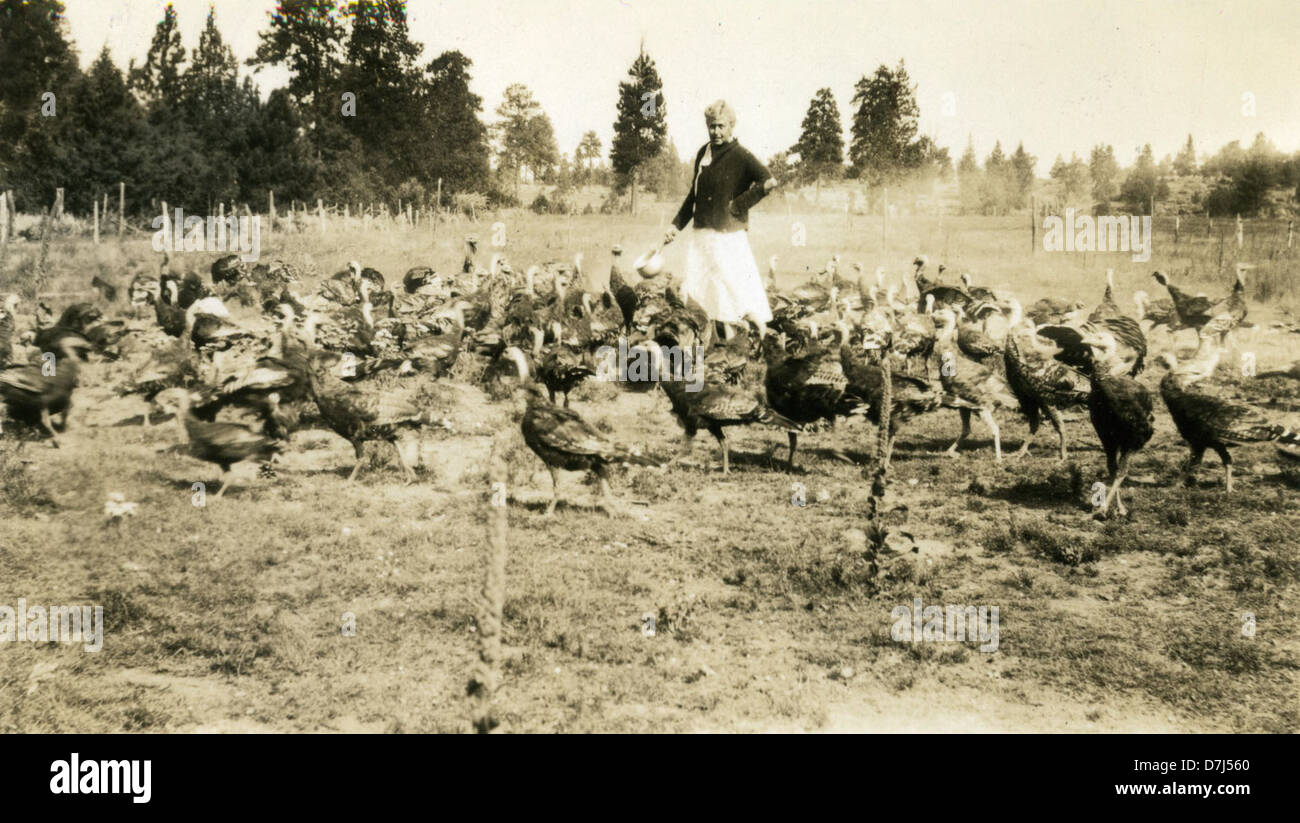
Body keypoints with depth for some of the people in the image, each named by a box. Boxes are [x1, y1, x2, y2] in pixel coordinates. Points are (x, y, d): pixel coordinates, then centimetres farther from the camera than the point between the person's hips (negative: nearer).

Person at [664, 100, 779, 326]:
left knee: (737, 288, -5)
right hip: (702, 232, 6)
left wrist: (739, 204, -18)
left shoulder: (741, 156, -8)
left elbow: (769, 182, -22)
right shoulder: (703, 153, 12)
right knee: (693, 292, 4)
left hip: (729, 233, -6)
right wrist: (676, 225, 17)